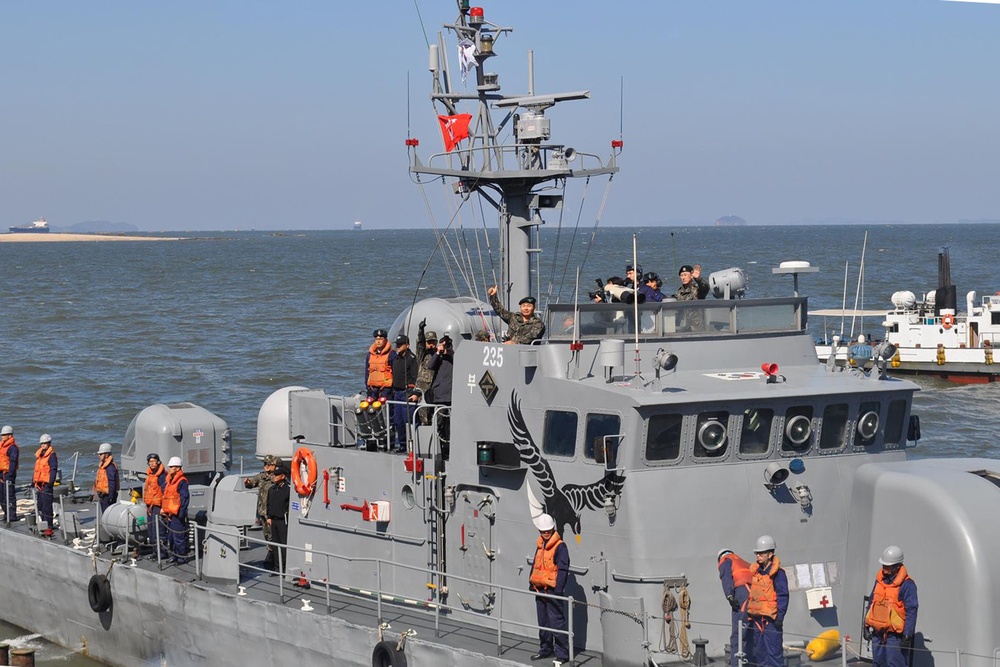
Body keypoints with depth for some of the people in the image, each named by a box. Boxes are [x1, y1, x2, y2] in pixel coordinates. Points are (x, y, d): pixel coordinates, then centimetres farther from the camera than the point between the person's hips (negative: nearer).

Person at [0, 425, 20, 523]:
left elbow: (13, 462, -18)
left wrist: (9, 475, -22)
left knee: (9, 495, -9)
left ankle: (12, 516, -7)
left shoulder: (13, 447, -12)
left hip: (8, 474, -10)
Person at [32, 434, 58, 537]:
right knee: (40, 505, 14)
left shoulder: (52, 455, -9)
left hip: (46, 485, -9)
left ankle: (49, 528, -11)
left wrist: (51, 482, -21)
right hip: (39, 484, 9)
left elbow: (53, 469, -15)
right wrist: (33, 480, 20)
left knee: (46, 506, -11)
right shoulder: (39, 455, 18)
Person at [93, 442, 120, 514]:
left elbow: (112, 483, -23)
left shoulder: (110, 467, -20)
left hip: (107, 495, -11)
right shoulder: (102, 465, 13)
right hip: (103, 494, 11)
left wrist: (110, 497, -23)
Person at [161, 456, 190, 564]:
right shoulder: (170, 481, 17)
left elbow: (184, 498, -17)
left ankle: (182, 557, -1)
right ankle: (174, 555, 24)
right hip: (169, 513, 10)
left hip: (177, 514, -10)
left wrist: (181, 513, -20)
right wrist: (164, 510, 18)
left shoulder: (182, 481, -12)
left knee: (179, 536, -7)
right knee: (170, 536, 15)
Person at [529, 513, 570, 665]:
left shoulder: (560, 546, -10)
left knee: (557, 622, -7)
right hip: (540, 589, 8)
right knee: (543, 622, 17)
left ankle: (562, 653, -3)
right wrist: (532, 582, 18)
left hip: (553, 590, -8)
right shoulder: (540, 545, 14)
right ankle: (545, 648, 28)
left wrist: (558, 588, -19)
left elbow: (563, 569, -14)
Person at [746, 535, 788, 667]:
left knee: (773, 652, -9)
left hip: (771, 619, -8)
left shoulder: (777, 573, -8)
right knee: (760, 651, 12)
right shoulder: (755, 571, 14)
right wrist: (749, 613, 20)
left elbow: (783, 596, -10)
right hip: (757, 619, 8)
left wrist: (780, 616, -15)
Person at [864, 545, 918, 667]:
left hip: (895, 635, -7)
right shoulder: (880, 579, 10)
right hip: (877, 633, 7)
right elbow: (871, 602, 20)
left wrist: (907, 635, -17)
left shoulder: (907, 584, -12)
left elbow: (911, 611, -13)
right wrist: (866, 626, 19)